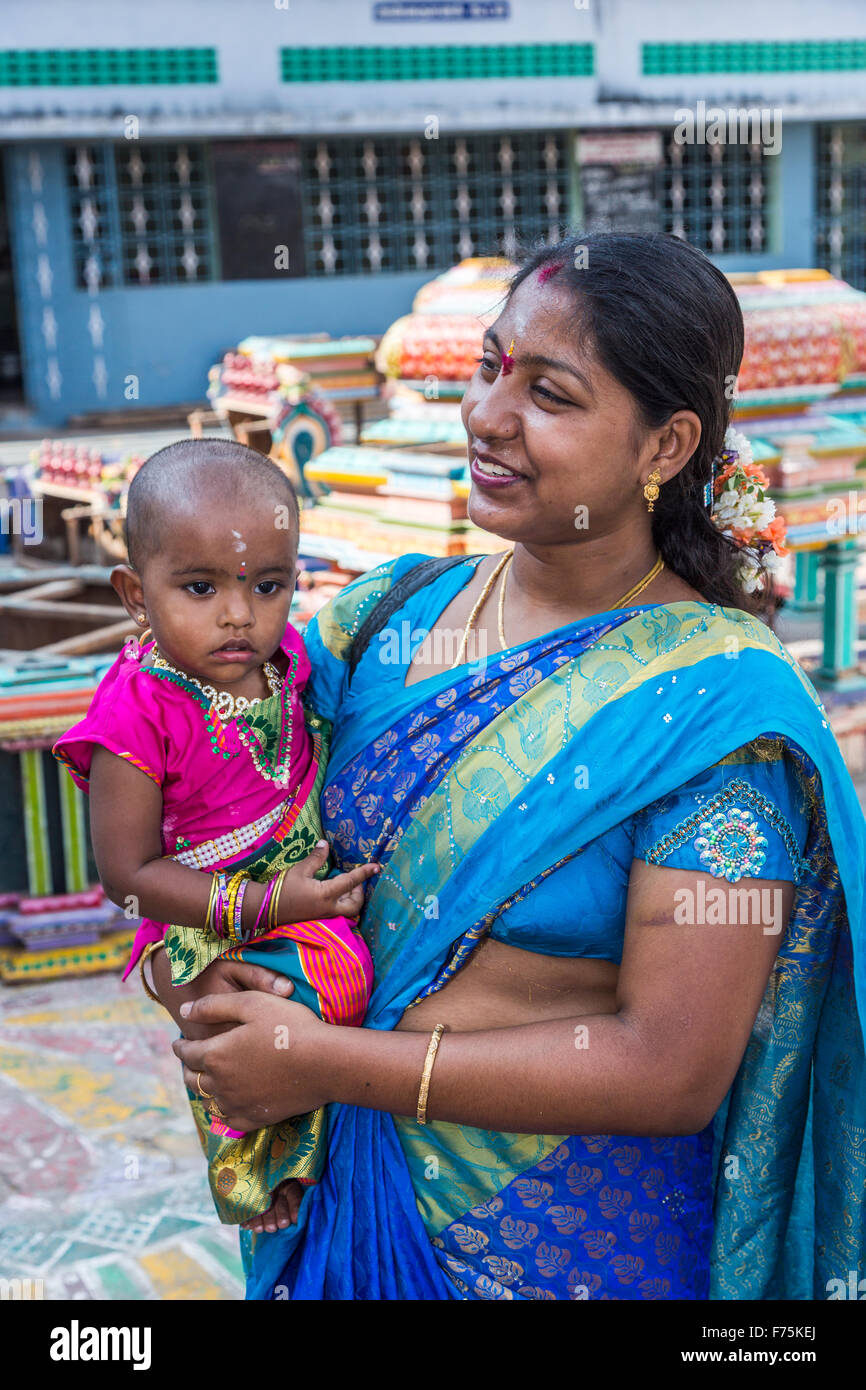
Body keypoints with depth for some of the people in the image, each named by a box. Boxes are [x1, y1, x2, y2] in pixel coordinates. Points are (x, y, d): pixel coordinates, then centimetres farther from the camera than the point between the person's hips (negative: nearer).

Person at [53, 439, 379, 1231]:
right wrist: (265, 905, -24)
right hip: (216, 933, -7)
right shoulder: (141, 716, -23)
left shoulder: (283, 655, -5)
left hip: (320, 891, 7)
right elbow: (128, 874, -20)